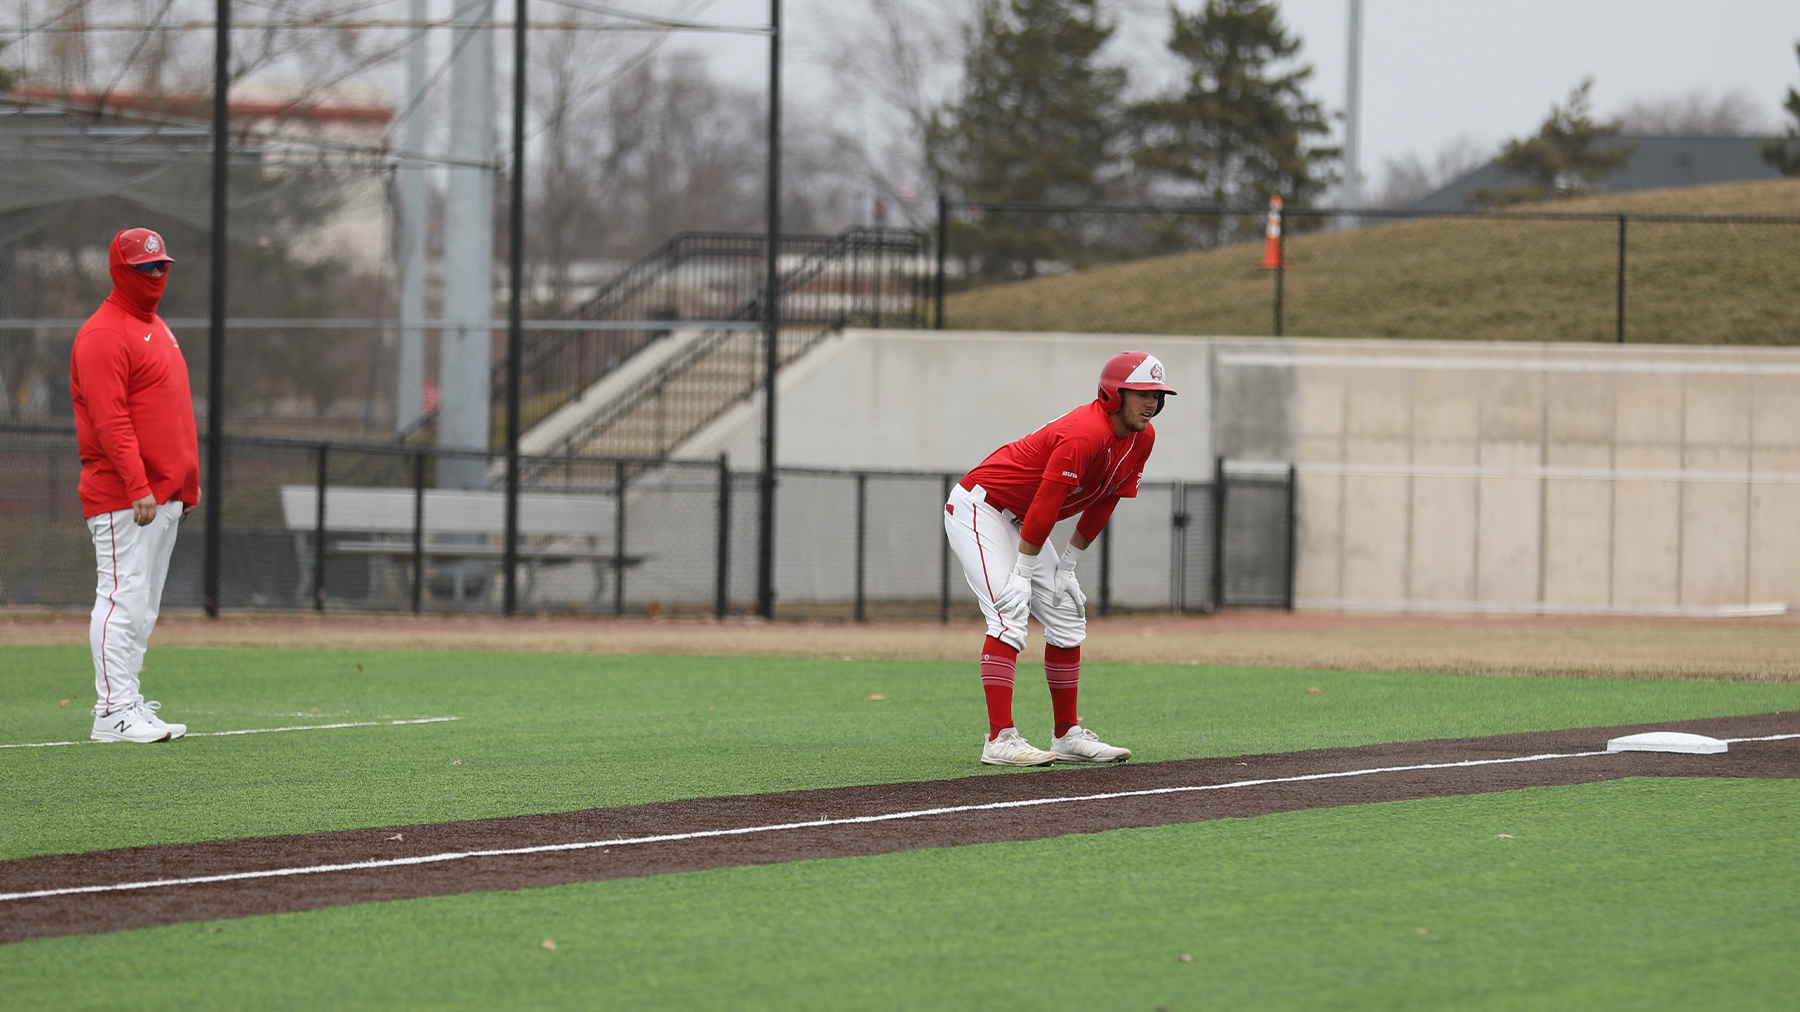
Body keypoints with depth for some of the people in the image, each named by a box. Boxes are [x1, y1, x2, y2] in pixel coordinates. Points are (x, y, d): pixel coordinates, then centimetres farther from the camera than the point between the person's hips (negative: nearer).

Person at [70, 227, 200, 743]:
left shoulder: (158, 329, 20)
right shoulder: (103, 334, -10)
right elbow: (108, 419, -19)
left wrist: (188, 483, 19)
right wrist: (138, 487, -24)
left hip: (164, 495, 10)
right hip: (122, 499, -10)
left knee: (144, 605, 11)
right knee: (124, 598, -11)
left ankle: (129, 702, 15)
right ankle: (114, 711, -12)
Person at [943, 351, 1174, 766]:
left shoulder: (1142, 439, -1)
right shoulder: (1085, 435, -30)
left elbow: (1102, 505, 8)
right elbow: (1044, 507, -28)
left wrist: (1067, 565, 7)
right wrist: (1023, 573, -23)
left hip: (1020, 522, 10)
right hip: (979, 508, -10)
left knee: (1068, 615, 8)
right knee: (1010, 611, -22)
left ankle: (1069, 736, 16)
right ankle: (1000, 739, -27)